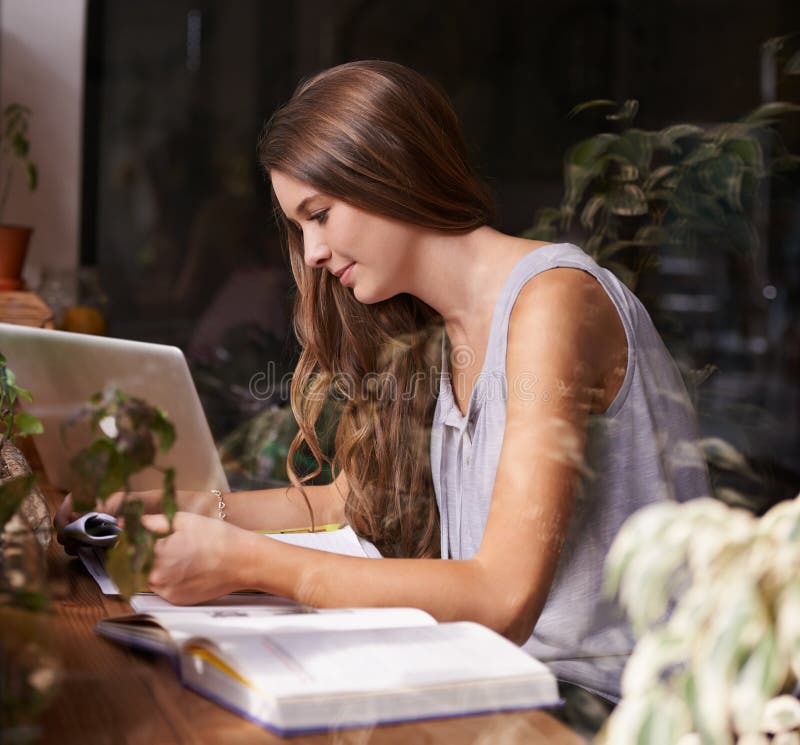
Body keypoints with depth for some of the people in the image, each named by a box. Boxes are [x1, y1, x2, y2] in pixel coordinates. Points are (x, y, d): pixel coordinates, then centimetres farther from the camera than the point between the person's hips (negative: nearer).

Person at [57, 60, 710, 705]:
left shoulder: (552, 299, -18)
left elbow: (503, 599, -24)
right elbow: (347, 501, 16)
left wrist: (245, 562, -24)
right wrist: (185, 508, 3)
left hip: (612, 700, -6)